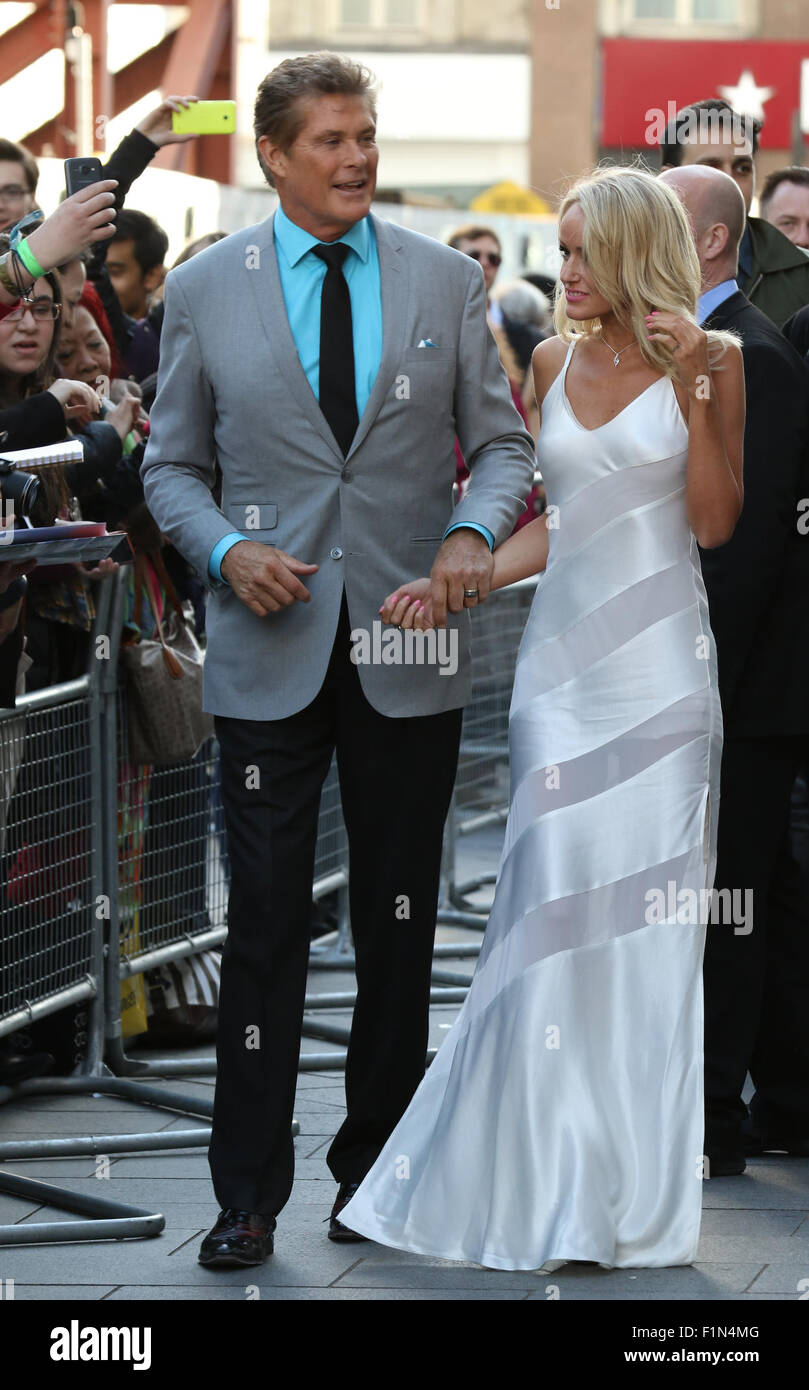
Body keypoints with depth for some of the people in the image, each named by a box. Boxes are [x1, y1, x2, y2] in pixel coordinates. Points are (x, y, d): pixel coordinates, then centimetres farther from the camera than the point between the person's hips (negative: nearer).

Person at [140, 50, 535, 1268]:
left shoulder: (447, 280, 5)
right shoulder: (205, 289, 2)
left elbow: (502, 440, 8)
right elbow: (172, 467, 7)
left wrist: (475, 531, -12)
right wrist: (228, 549, -11)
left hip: (409, 646, 2)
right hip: (272, 649, -1)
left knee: (401, 925, 9)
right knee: (265, 922, -3)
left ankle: (377, 1171, 21)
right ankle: (249, 1193, 4)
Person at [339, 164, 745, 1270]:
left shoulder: (713, 361, 0)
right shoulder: (556, 360, 11)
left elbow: (715, 523, -7)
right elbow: (556, 525, 14)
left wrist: (692, 385, -13)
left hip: (661, 668, -3)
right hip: (564, 658, 3)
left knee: (644, 912, -2)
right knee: (554, 908, -2)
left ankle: (638, 1189, 7)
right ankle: (555, 1185, 7)